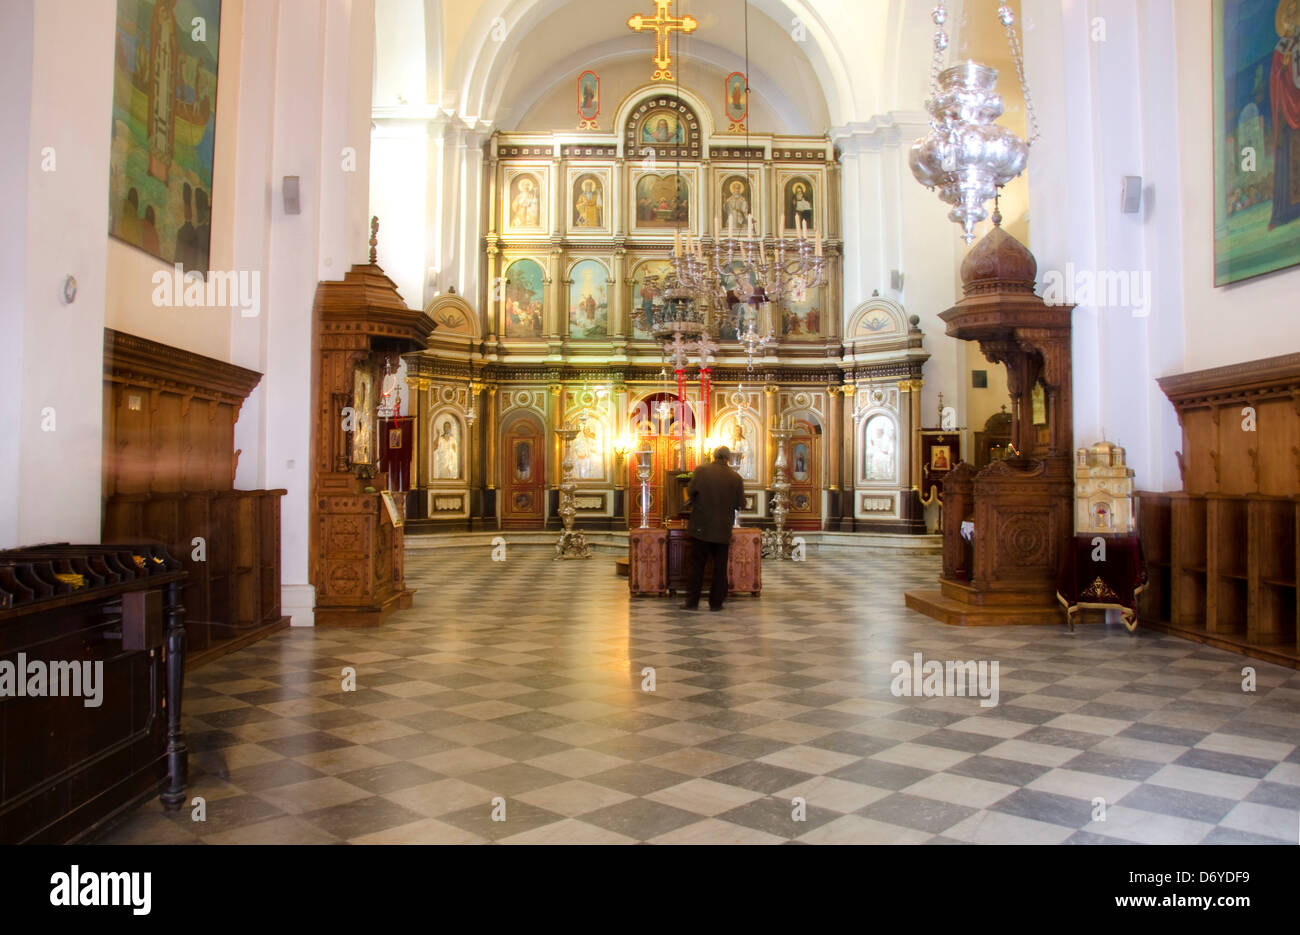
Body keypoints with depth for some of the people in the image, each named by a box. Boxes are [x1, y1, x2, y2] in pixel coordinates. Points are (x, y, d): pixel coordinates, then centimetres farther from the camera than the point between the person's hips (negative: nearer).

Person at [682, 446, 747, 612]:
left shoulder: (701, 470, -6)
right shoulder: (736, 478, -3)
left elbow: (690, 492, -8)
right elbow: (741, 505, 1)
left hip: (700, 527, -1)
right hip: (723, 530, 1)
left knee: (697, 565, 7)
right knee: (720, 567, 10)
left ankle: (692, 601, 9)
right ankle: (716, 602, 13)